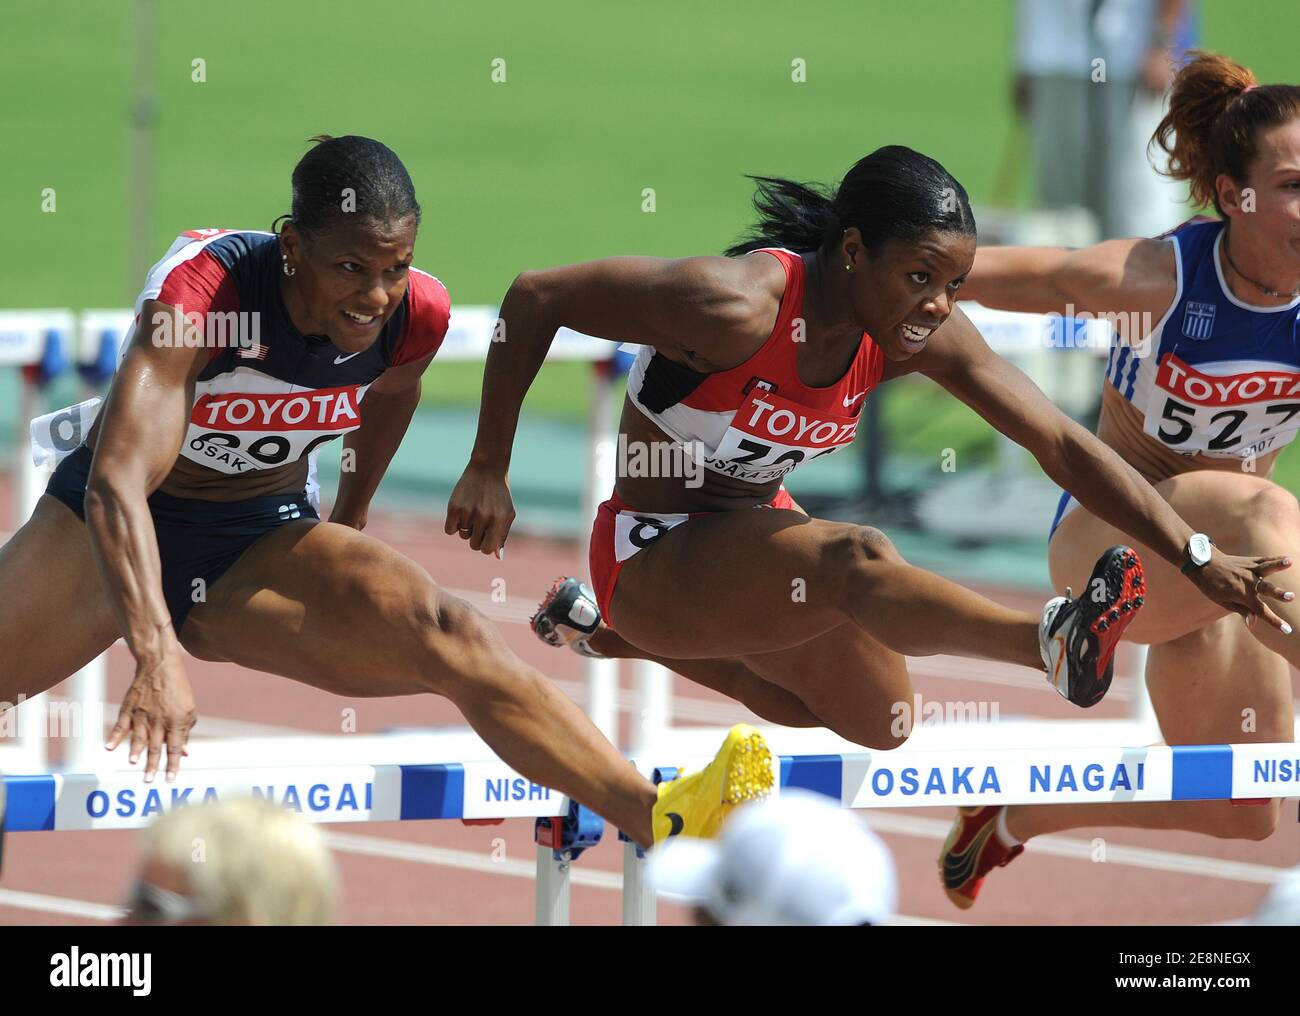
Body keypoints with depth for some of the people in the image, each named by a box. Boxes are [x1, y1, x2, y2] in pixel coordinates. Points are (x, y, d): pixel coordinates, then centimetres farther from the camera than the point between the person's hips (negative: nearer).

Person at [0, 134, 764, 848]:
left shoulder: (417, 314, -13)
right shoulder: (202, 286, -29)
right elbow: (117, 480, -38)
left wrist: (352, 518, 22)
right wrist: (157, 655, -49)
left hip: (263, 541, 2)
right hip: (114, 529, -2)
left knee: (451, 638, -22)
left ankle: (656, 818, -33)